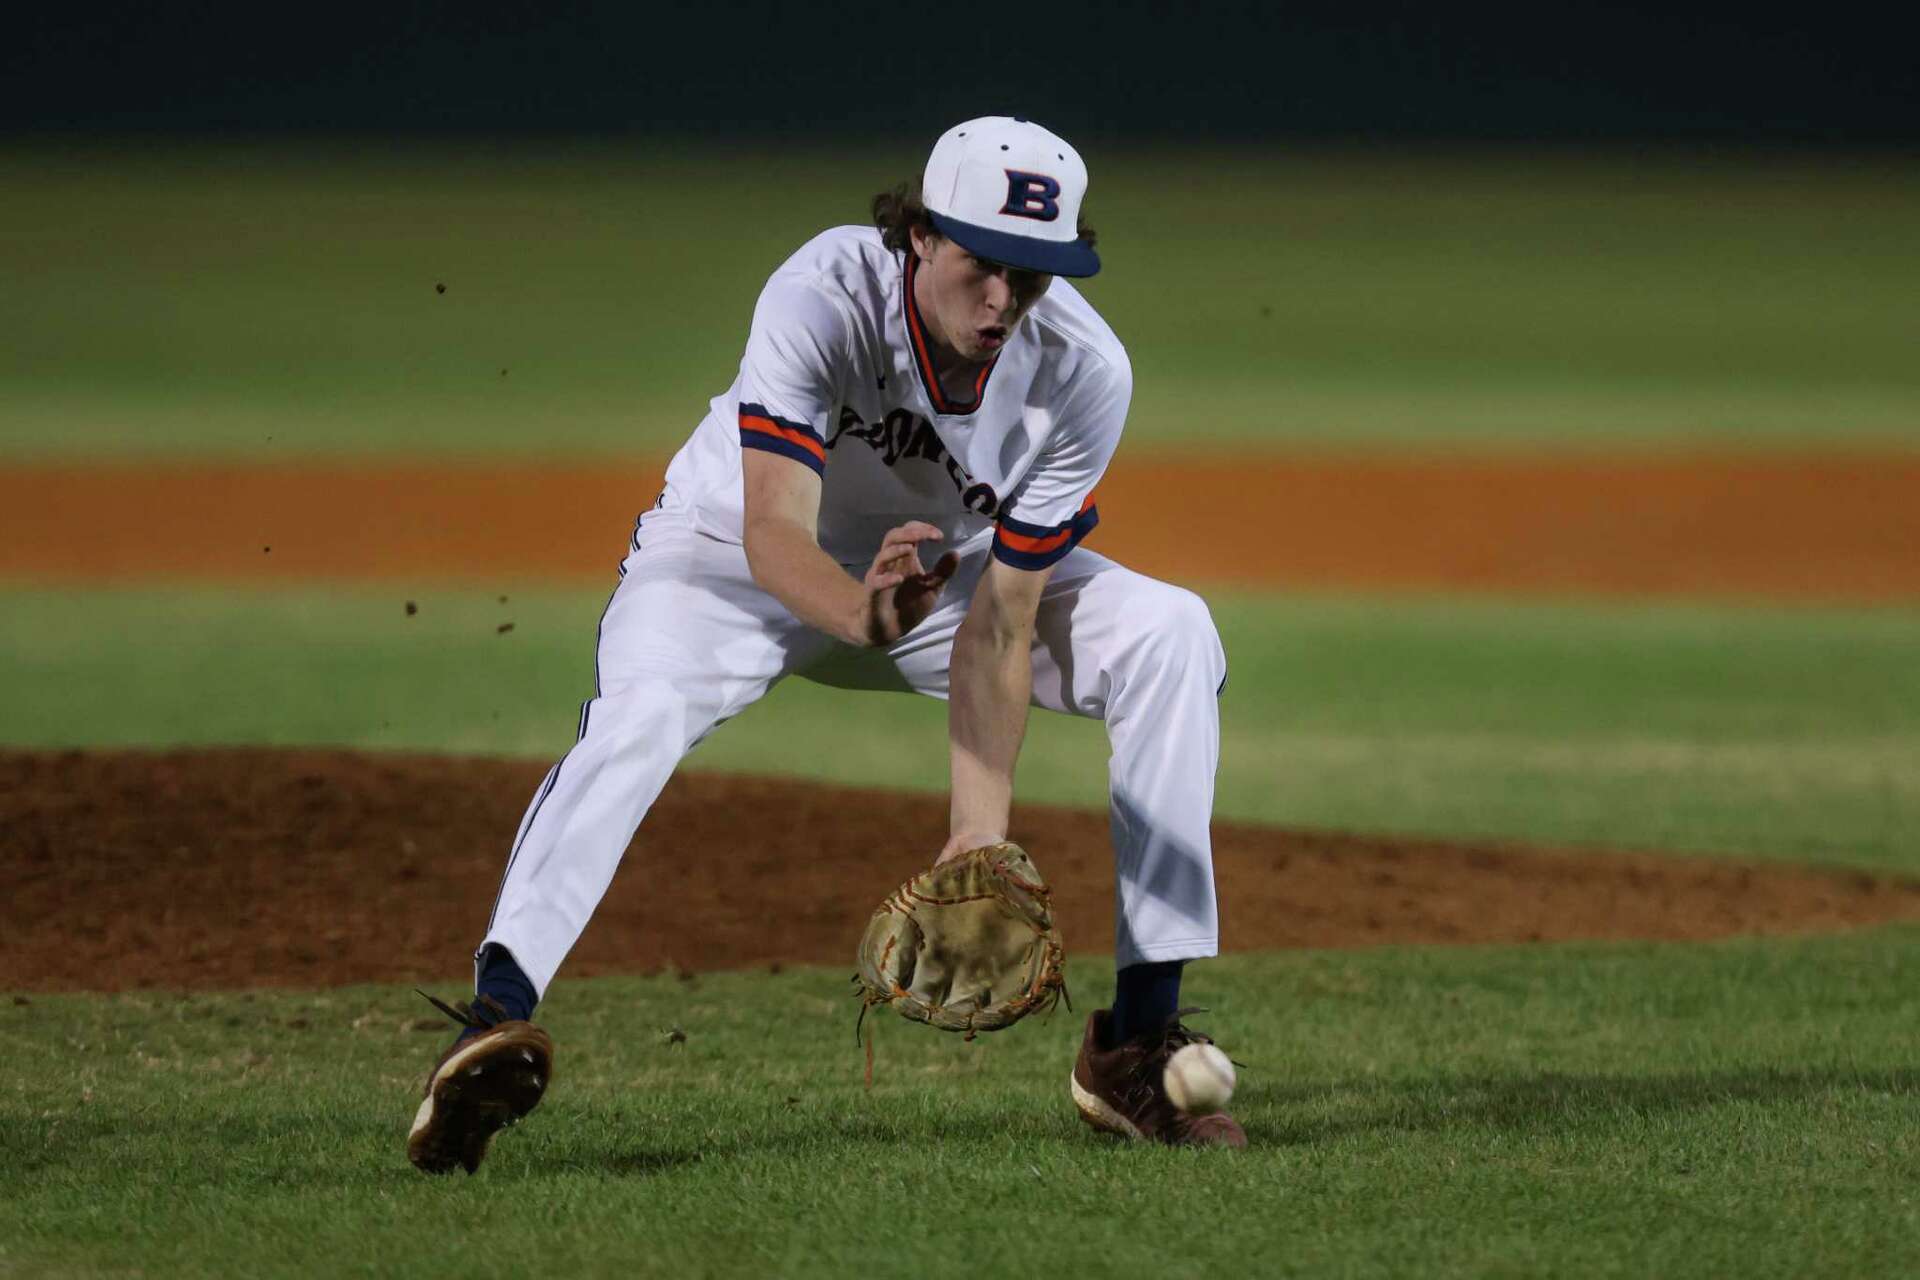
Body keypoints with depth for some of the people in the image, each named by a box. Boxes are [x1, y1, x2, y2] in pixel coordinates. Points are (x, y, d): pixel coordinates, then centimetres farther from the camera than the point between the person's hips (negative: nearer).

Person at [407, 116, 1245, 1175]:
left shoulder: (1083, 373, -25)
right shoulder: (822, 297, -34)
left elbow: (1000, 622, -24)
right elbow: (772, 533, -43)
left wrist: (982, 827, -34)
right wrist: (862, 616, -65)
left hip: (944, 568, 3)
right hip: (735, 552, -3)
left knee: (1168, 634, -18)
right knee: (641, 710, -35)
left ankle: (1139, 1044, -14)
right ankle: (494, 1023, -46)